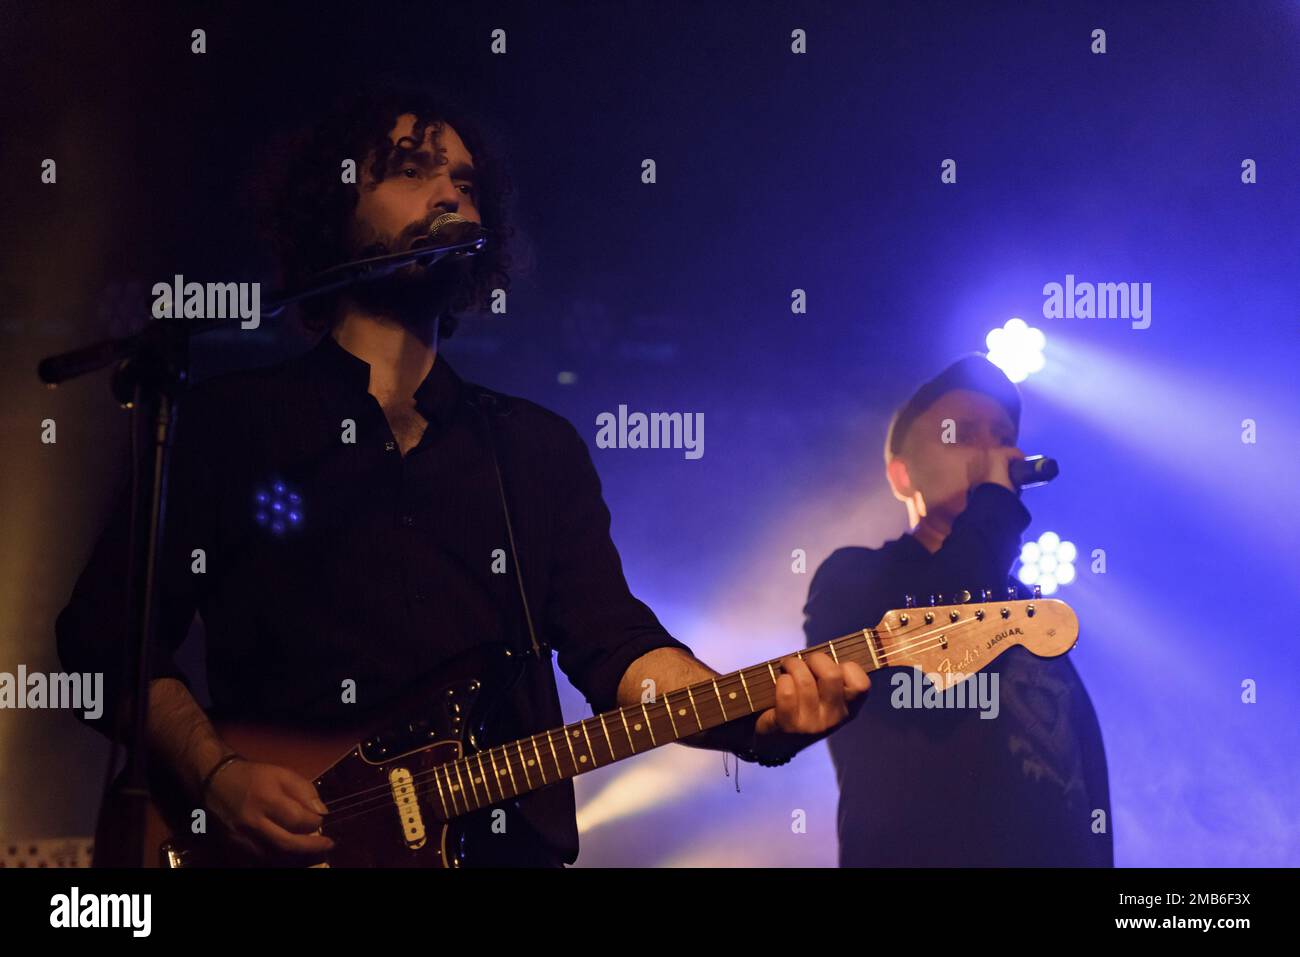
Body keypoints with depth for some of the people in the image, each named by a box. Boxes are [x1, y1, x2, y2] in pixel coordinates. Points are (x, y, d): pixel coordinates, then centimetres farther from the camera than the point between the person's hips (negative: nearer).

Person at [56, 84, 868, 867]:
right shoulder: (227, 421, 10)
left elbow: (615, 646, 7)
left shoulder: (540, 446, 17)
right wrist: (217, 777, -9)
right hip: (284, 846, -3)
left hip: (503, 841, 3)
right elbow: (108, 642, 7)